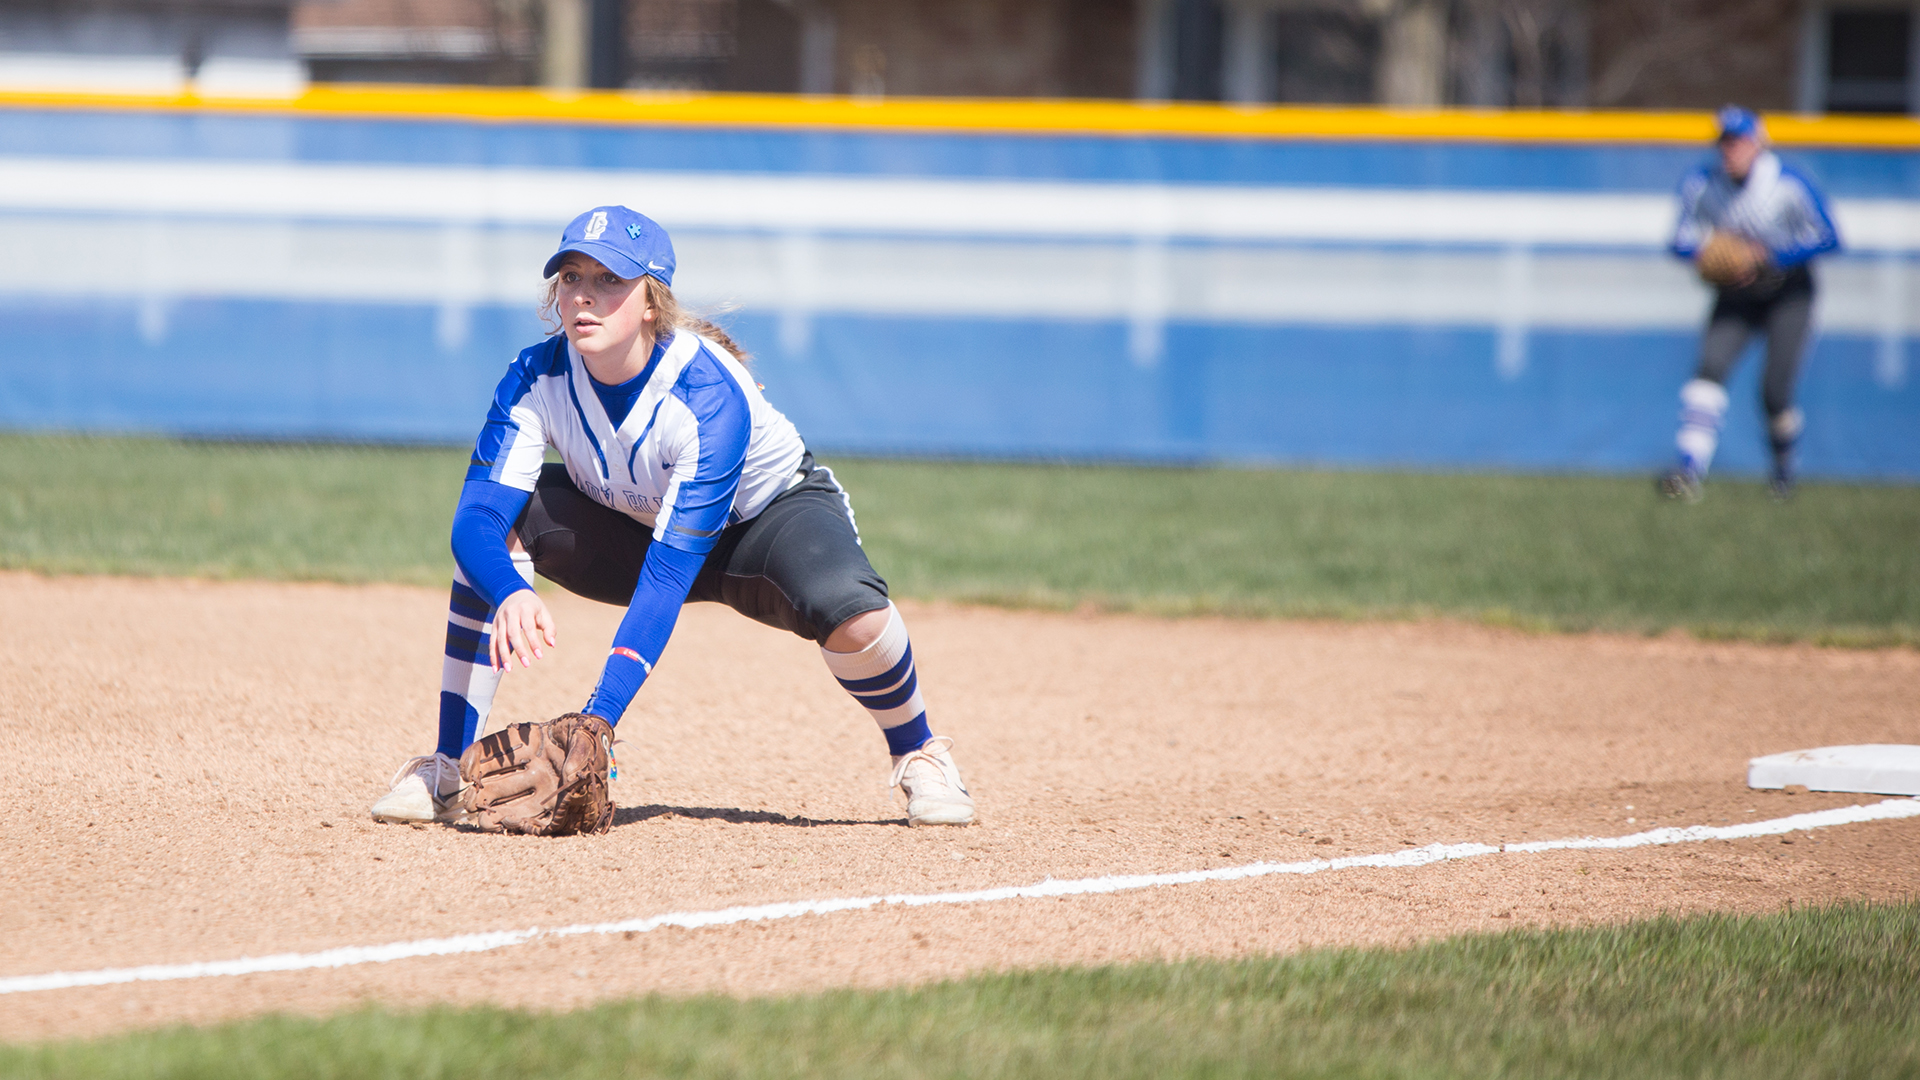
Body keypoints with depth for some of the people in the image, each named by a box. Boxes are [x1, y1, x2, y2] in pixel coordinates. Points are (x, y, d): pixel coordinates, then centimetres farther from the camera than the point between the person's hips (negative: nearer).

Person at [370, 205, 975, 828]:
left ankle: (919, 755, -3)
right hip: (627, 527, 4)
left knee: (850, 611, -36)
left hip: (770, 513, -3)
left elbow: (670, 572, -41)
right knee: (495, 531, -26)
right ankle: (448, 770, -18)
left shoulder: (710, 396, -36)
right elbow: (477, 515, -32)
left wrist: (601, 712, -50)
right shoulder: (536, 379, -24)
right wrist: (509, 592, -57)